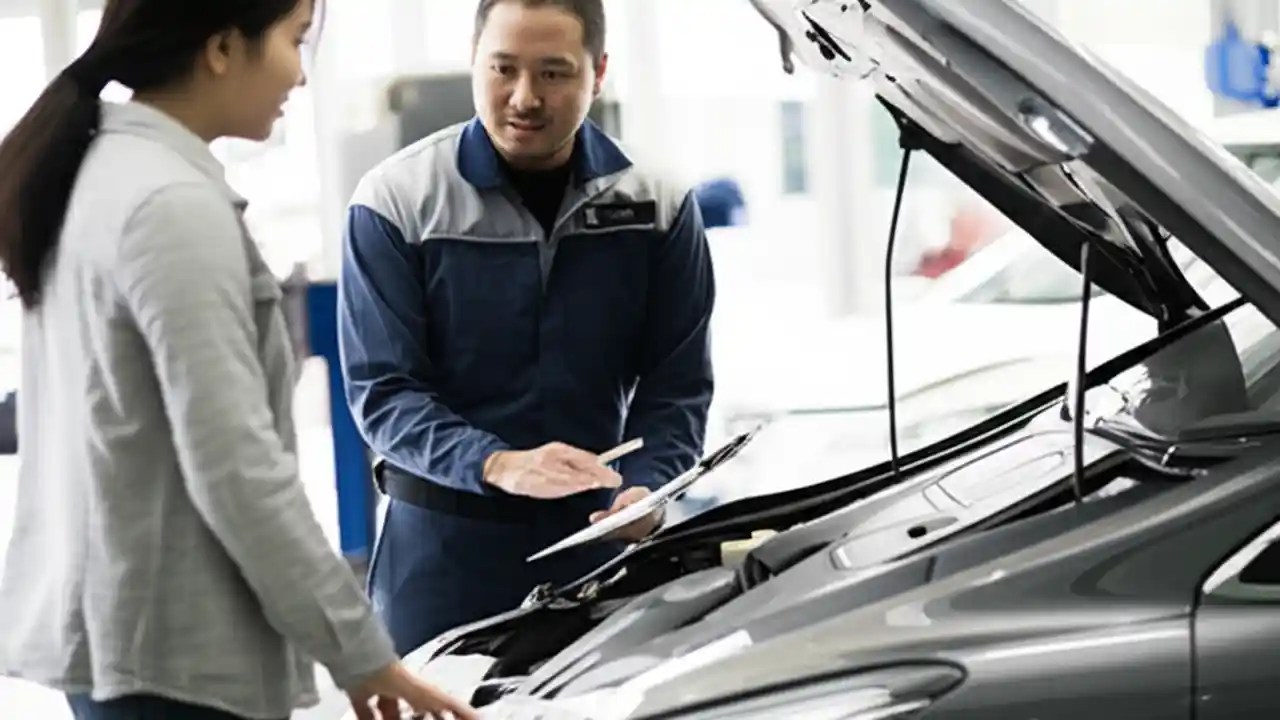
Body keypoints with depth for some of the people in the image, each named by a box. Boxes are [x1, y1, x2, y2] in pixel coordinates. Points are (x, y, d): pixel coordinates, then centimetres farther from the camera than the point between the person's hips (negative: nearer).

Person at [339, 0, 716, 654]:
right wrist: (496, 465, -26)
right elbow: (383, 392, -10)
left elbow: (676, 386, 4)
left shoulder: (656, 207, 1)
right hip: (444, 539, -2)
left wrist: (643, 487, -15)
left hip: (597, 536, 2)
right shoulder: (397, 201, -7)